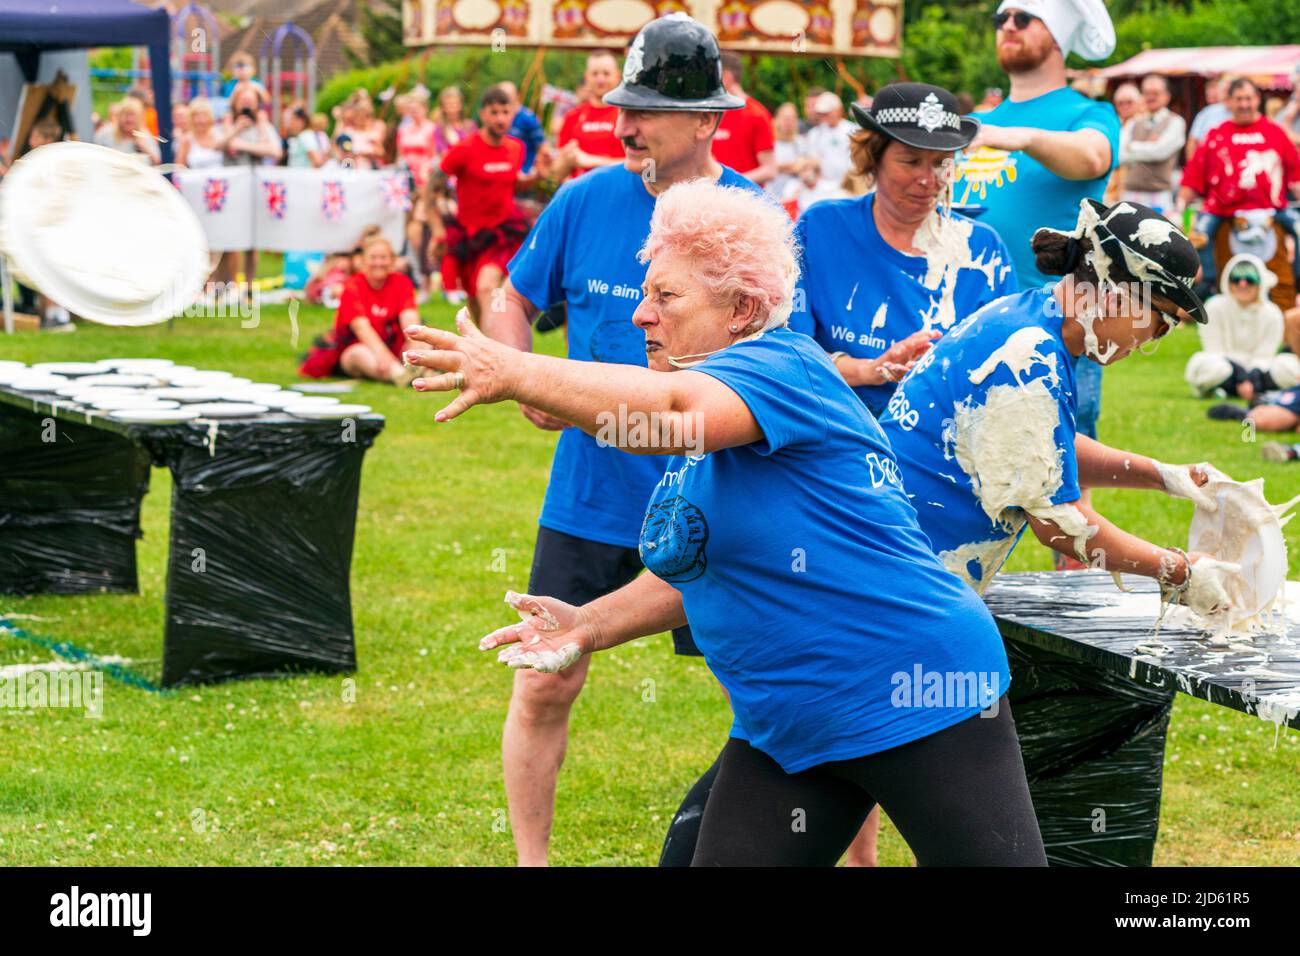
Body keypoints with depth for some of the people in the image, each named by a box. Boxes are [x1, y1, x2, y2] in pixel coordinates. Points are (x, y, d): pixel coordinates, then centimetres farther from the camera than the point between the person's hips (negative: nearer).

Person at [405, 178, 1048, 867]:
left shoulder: (782, 364, -16)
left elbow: (676, 412, -38)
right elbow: (699, 571, 20)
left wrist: (515, 374, -39)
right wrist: (592, 624, 4)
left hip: (924, 704, -8)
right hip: (784, 729, 9)